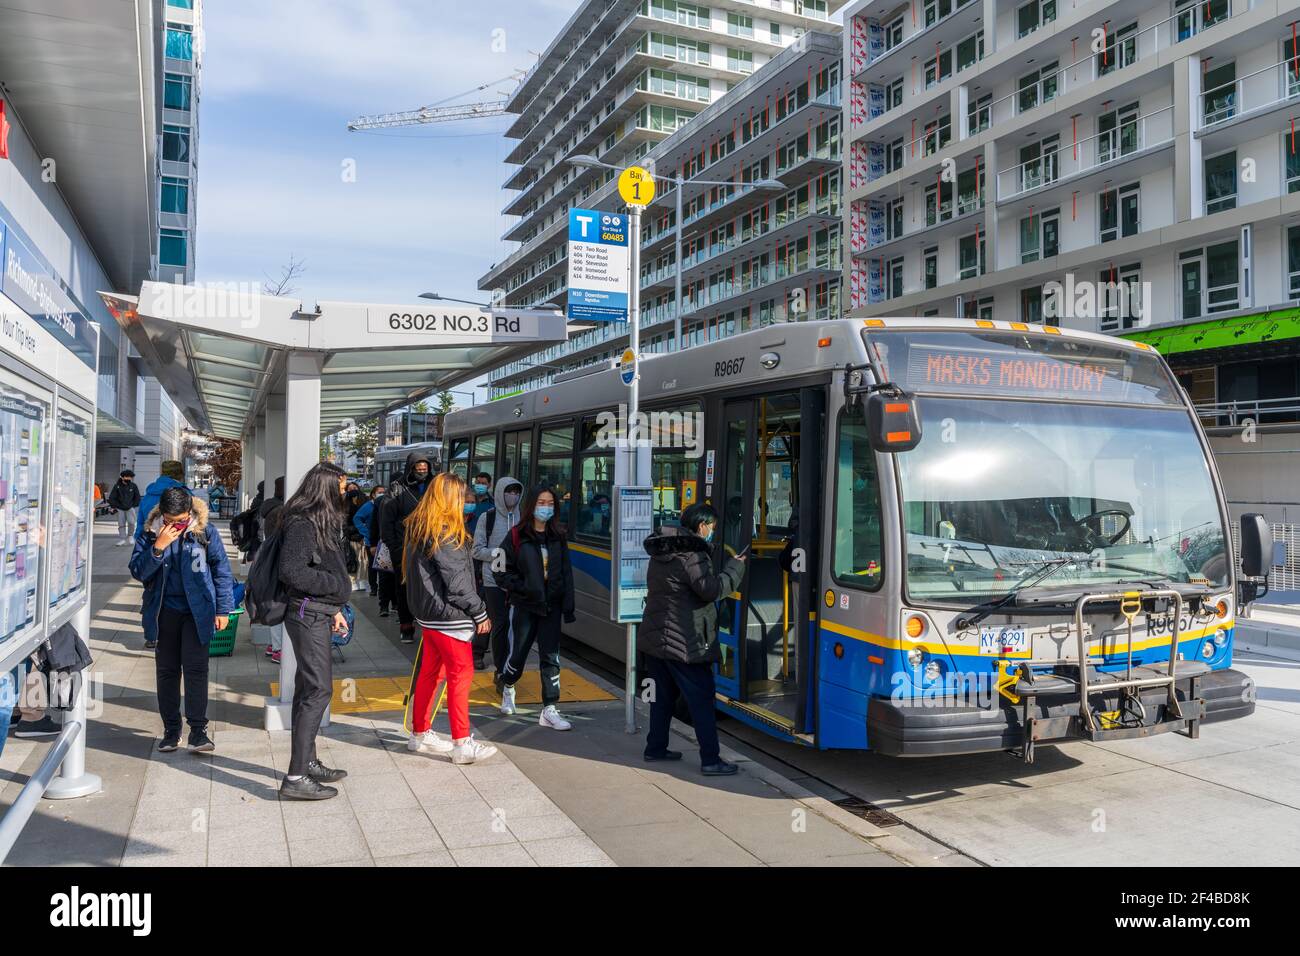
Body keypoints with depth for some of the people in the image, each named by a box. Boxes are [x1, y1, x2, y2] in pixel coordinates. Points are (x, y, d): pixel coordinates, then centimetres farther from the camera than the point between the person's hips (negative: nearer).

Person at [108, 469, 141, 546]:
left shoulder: (134, 486, 1)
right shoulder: (117, 486, -1)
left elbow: (137, 498, 10)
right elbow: (111, 499, 2)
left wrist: (132, 505, 2)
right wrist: (118, 506, -7)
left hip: (130, 508, -1)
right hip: (120, 509, 1)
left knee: (131, 522, -19)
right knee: (121, 525, 0)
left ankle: (130, 535, 3)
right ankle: (122, 540, 5)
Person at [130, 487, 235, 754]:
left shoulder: (205, 533, -5)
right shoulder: (151, 534, -1)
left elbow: (222, 571, 1)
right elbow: (138, 572, -5)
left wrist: (223, 609, 0)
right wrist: (158, 547, -20)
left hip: (197, 612, -2)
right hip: (164, 611, 3)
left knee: (196, 669, -8)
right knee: (166, 670, 9)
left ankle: (198, 729, -2)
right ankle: (171, 729, 20)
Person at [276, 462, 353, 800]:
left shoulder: (323, 521, 14)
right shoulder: (302, 524, -17)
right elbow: (292, 571, -24)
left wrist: (334, 607, 16)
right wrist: (338, 585, -15)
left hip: (317, 613, 10)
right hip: (307, 615, -10)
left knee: (309, 689, 16)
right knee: (318, 690, -10)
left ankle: (308, 762, 26)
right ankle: (295, 778, -7)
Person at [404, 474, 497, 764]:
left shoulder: (419, 528, 11)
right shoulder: (445, 533, -18)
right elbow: (457, 581, -19)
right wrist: (480, 613, -11)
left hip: (428, 613, 9)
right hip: (448, 616, -9)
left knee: (428, 672, 17)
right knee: (461, 675, -3)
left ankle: (420, 734, 27)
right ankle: (462, 743, 1)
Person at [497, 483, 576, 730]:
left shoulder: (558, 536, 4)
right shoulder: (517, 536, -6)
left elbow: (566, 573, 5)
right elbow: (503, 573, -4)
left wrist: (568, 607, 0)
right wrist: (523, 587, -16)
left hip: (551, 606, 2)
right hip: (524, 606, -2)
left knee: (551, 657, 1)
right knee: (518, 653, 10)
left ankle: (549, 711, 6)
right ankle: (507, 688, 41)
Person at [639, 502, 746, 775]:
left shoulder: (661, 553, 13)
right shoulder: (691, 555, -18)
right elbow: (712, 589, -22)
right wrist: (735, 567, -10)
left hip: (655, 638, 9)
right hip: (684, 642, -9)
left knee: (663, 696, 18)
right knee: (702, 699, -2)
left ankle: (656, 748, 26)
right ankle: (710, 760, 0)